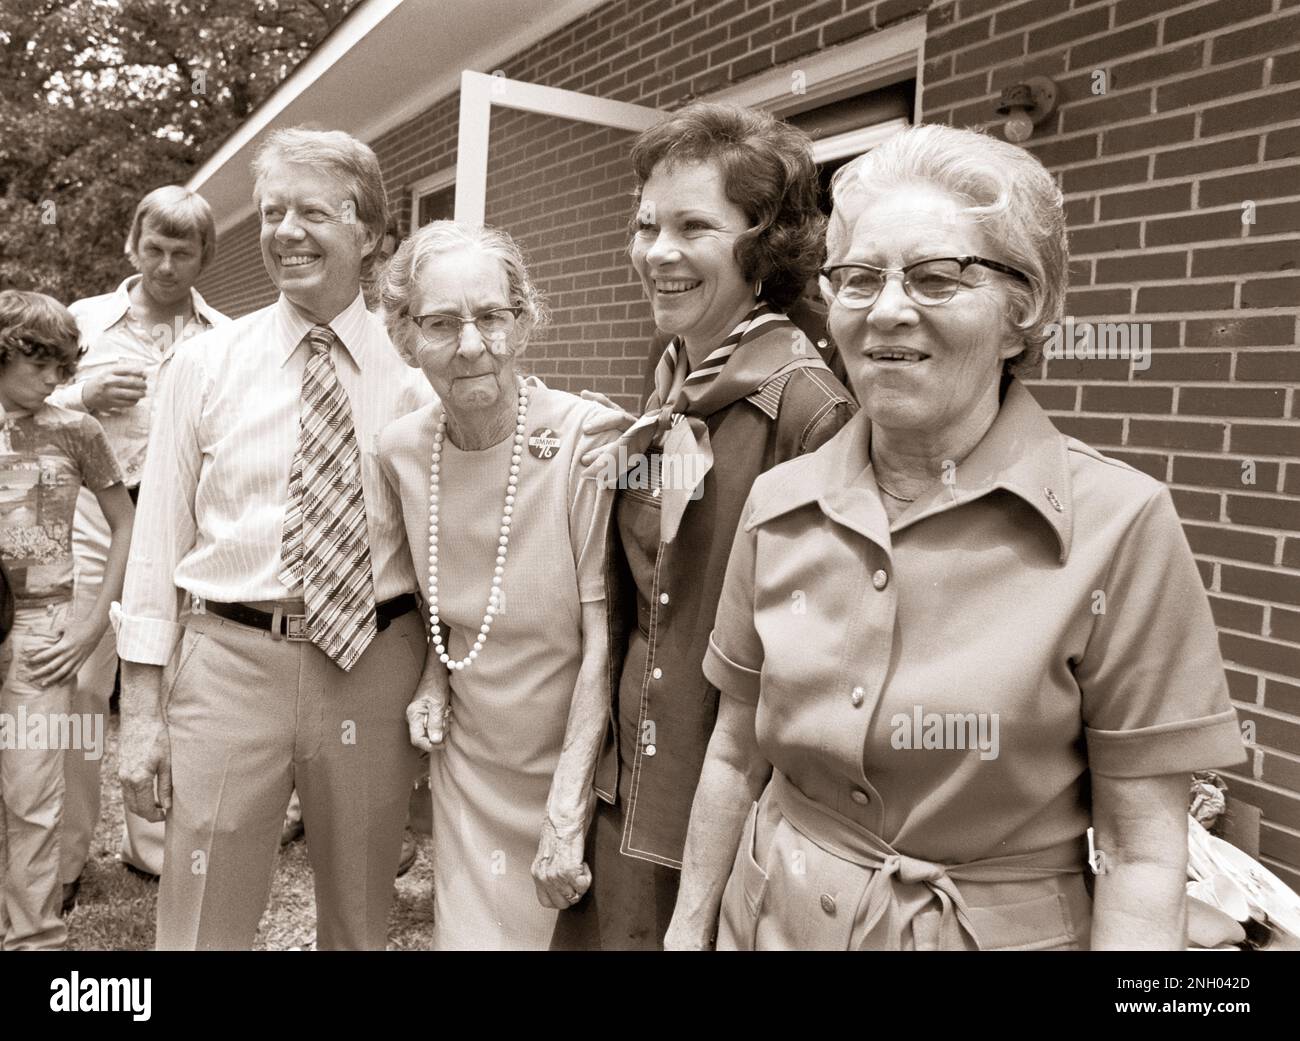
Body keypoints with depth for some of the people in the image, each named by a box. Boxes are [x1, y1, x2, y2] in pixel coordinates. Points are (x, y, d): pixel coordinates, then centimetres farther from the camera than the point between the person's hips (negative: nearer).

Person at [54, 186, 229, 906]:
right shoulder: (84, 320, 8)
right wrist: (84, 397, -6)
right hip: (94, 525, 0)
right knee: (78, 687, 3)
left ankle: (154, 840, 26)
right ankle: (64, 855, 20)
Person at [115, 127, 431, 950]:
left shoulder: (416, 370, 0)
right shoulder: (204, 365, 2)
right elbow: (160, 535, 2)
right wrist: (142, 709, -1)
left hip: (373, 663, 0)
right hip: (230, 661, 0)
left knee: (361, 920, 19)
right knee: (203, 925, 12)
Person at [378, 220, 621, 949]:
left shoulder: (590, 439, -22)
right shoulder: (402, 450, -6)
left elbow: (604, 637, -19)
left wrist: (566, 816, -18)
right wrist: (434, 681, -3)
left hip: (576, 759, -3)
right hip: (469, 759, 4)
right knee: (468, 931, 17)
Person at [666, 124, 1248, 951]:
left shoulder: (1119, 522, -19)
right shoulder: (776, 504, -7)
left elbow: (1143, 850, -13)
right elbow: (736, 755, 2)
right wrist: (689, 928, 6)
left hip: (998, 928, -3)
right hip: (772, 919, 4)